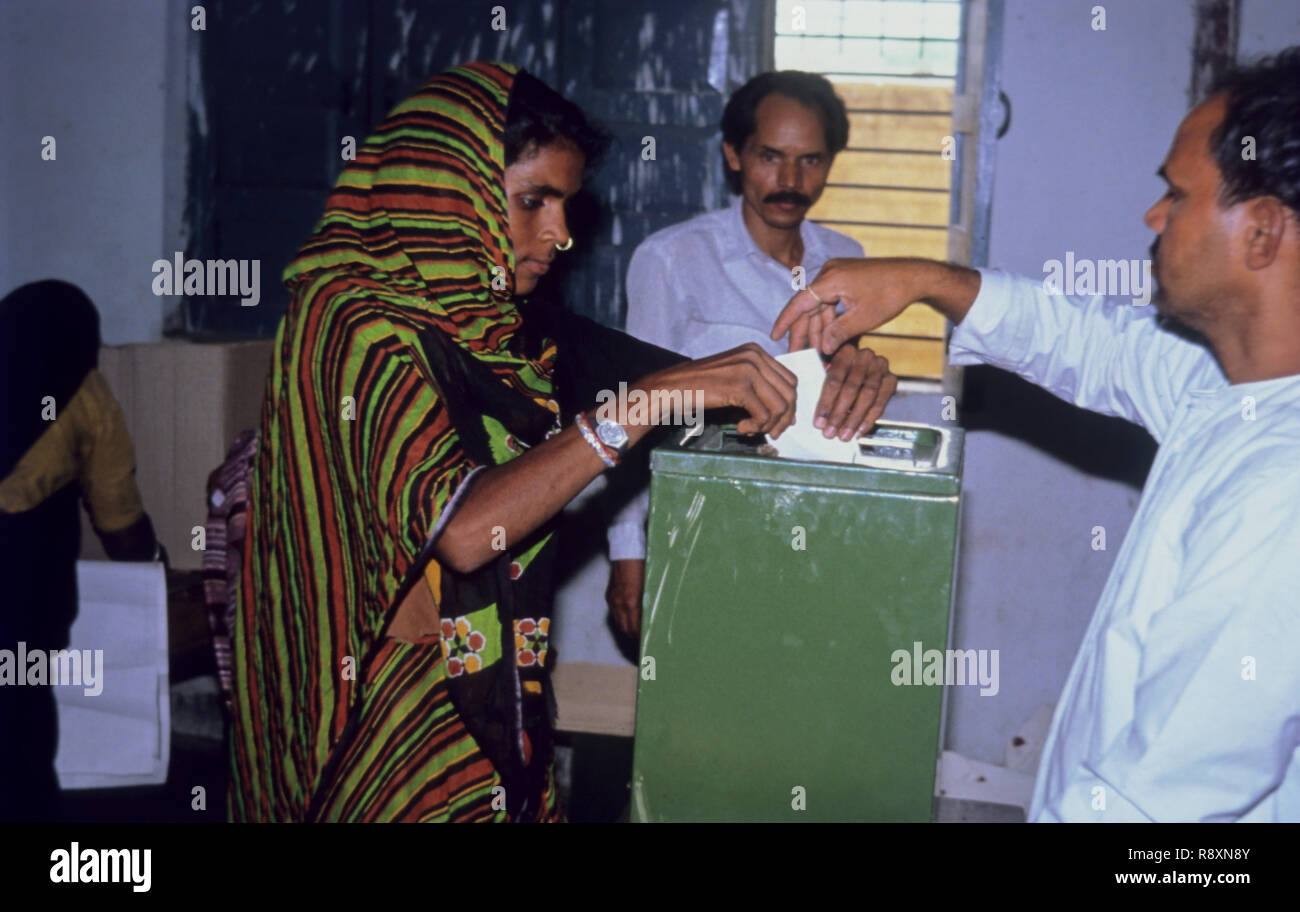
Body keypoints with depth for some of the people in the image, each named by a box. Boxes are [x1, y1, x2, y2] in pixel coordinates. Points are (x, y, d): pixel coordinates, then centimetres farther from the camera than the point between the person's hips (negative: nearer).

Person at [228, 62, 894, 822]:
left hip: (500, 705, 7)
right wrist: (646, 399, -30)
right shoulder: (358, 326, -18)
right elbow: (462, 531, -31)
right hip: (397, 724, -7)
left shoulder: (502, 326, 6)